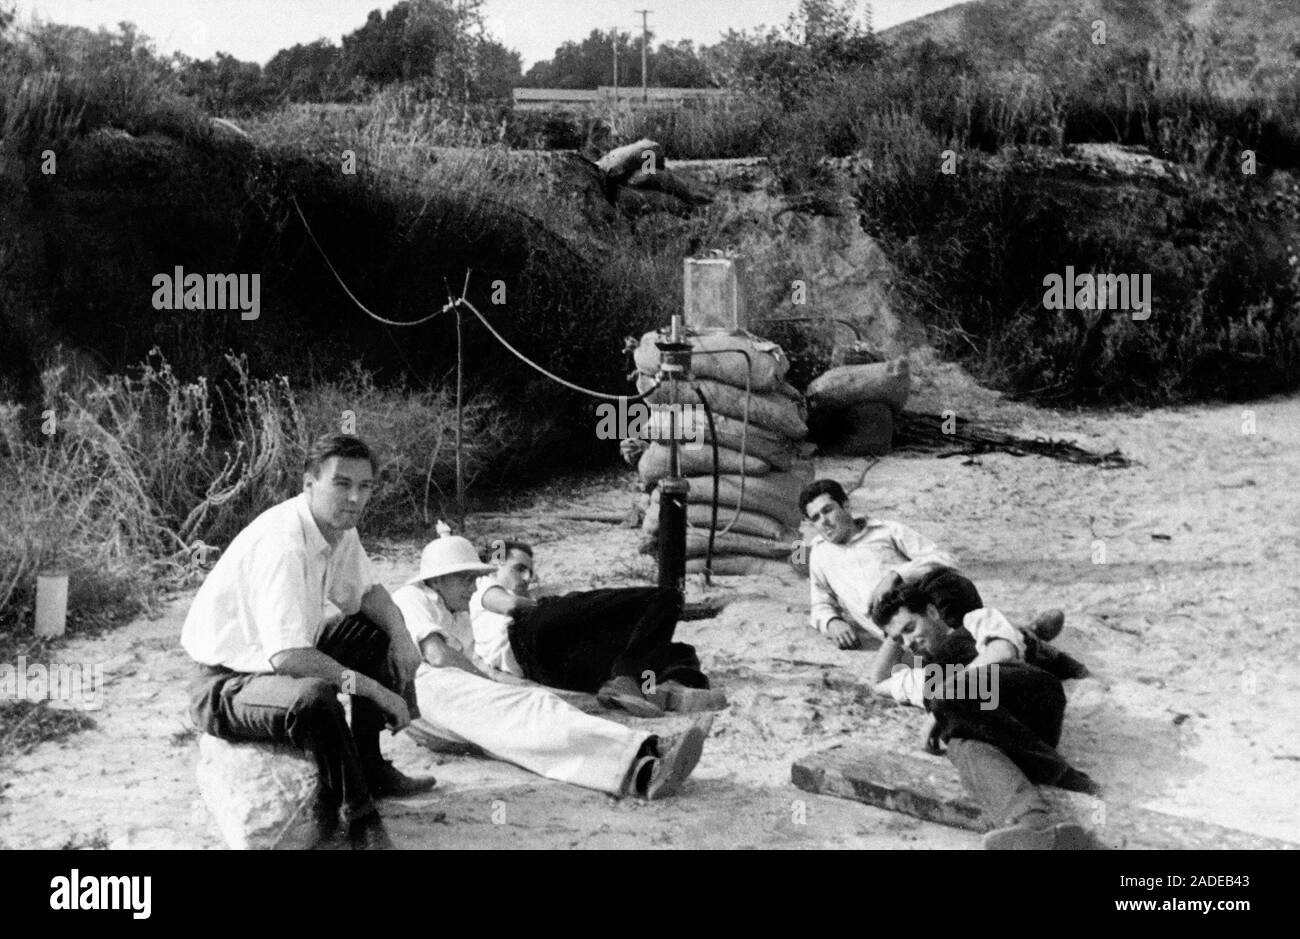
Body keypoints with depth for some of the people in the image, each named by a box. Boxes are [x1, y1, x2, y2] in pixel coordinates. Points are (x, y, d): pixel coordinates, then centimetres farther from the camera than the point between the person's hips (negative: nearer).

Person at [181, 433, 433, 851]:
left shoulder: (337, 524, -2)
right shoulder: (282, 543, -31)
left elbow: (365, 591, 13)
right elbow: (287, 656, -38)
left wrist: (400, 633, -8)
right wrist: (373, 689, -31)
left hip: (282, 656, 10)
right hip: (226, 684, -10)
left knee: (383, 632, 8)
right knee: (313, 697, -37)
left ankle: (368, 766, 16)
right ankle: (357, 813, -15)